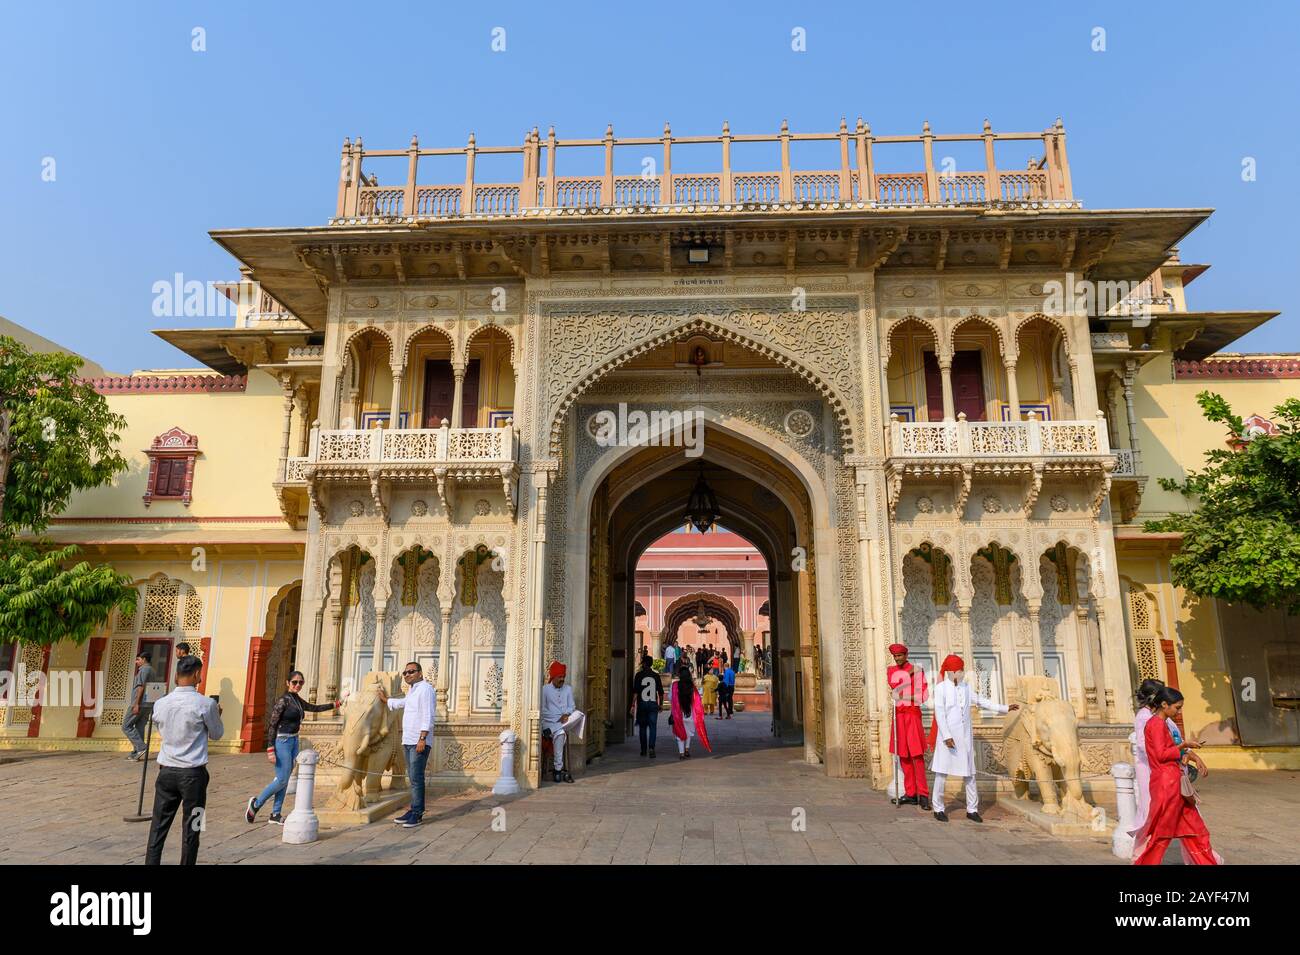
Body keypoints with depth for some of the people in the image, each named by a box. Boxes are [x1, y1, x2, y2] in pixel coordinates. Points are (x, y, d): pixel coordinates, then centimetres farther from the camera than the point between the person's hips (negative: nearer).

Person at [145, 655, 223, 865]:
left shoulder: (160, 704, 0)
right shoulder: (206, 704, -12)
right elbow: (216, 734, 3)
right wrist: (217, 713, 20)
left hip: (166, 771, 4)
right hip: (193, 773, -4)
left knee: (158, 827, 9)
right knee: (191, 829, 7)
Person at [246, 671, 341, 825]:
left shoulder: (298, 700, 10)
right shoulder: (283, 700, -12)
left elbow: (315, 708, 26)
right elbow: (272, 724, -14)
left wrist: (335, 704, 25)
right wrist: (270, 749, -19)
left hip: (294, 741, 8)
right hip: (282, 742, -8)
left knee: (284, 780, 10)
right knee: (282, 779, -6)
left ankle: (275, 814, 17)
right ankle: (256, 803, 14)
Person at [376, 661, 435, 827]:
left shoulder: (425, 688, -11)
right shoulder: (411, 690, 19)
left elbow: (427, 716, -19)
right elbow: (402, 703, 42)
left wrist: (422, 739, -24)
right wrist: (385, 700, 56)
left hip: (419, 742, -10)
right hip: (408, 741, 10)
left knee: (416, 778, -10)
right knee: (412, 778, 12)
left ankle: (416, 813, -8)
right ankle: (414, 811, 18)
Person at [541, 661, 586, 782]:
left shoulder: (568, 689, 17)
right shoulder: (545, 689, 4)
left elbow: (572, 706, 11)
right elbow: (543, 710, -2)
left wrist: (566, 715, -11)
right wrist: (557, 718, -13)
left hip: (566, 720, 4)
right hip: (549, 721, -4)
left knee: (580, 714, -28)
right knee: (560, 734, -37)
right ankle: (558, 768, -29)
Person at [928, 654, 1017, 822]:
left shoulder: (966, 687, 10)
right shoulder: (941, 688, -7)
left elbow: (982, 701, 19)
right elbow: (939, 713, -11)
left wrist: (1005, 708, 16)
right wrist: (946, 736, -17)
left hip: (965, 736, 5)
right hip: (948, 736, -5)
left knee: (970, 773, 7)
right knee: (942, 772, 0)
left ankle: (972, 809, 17)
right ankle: (938, 808, 10)